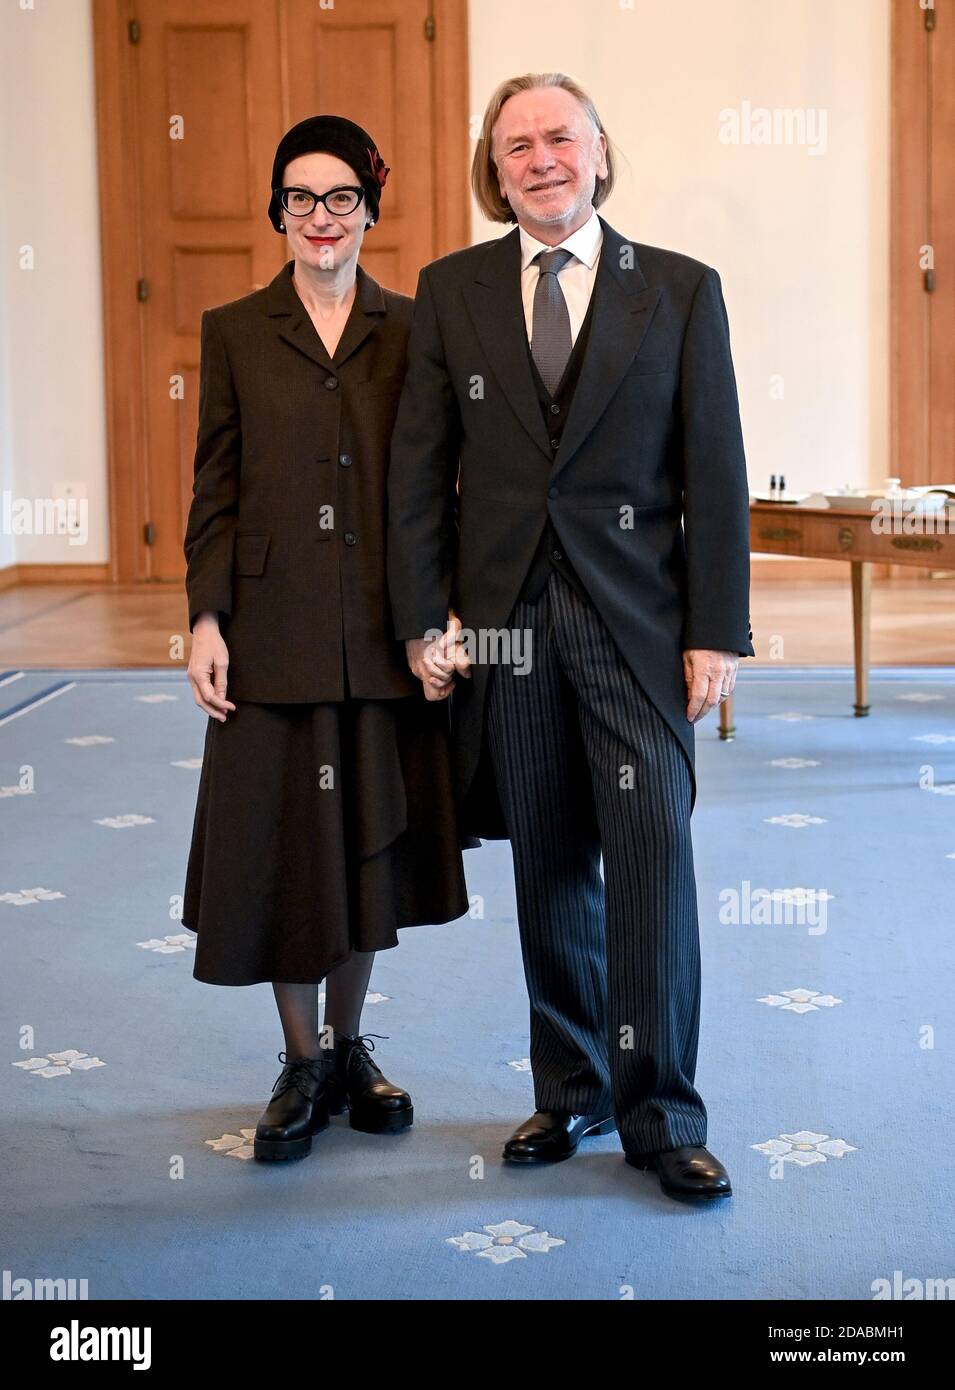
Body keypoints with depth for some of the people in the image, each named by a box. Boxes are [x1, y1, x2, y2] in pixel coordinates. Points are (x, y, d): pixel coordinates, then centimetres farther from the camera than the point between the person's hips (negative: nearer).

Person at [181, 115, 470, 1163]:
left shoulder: (410, 330, 5)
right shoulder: (234, 332, 4)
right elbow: (215, 492, 2)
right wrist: (206, 618, -7)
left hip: (384, 635, 1)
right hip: (274, 633, -1)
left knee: (367, 842, 10)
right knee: (281, 849, 4)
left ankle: (350, 1044, 28)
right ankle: (304, 1064, 20)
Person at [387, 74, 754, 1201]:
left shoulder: (681, 291, 3)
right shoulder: (450, 293, 7)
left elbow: (716, 473, 0)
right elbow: (418, 469, 6)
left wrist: (716, 631, -5)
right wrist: (426, 618, -1)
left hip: (636, 620, -1)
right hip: (506, 620, 2)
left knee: (653, 856, -6)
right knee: (549, 869, 9)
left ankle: (660, 1113, 6)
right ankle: (570, 1090, 22)